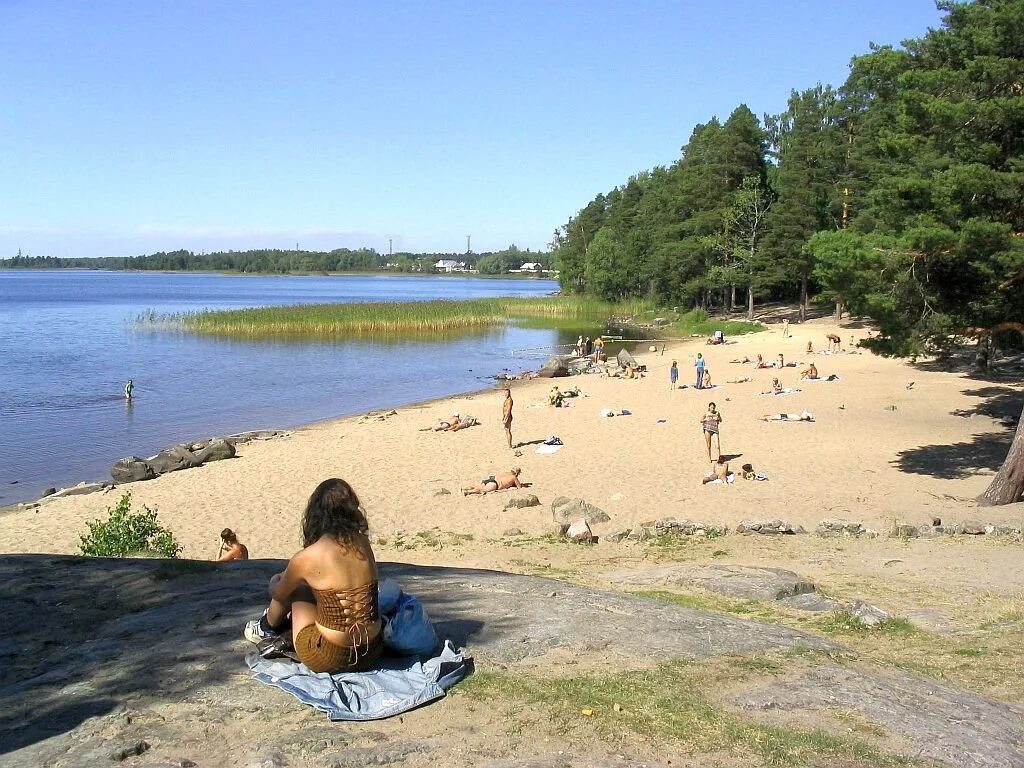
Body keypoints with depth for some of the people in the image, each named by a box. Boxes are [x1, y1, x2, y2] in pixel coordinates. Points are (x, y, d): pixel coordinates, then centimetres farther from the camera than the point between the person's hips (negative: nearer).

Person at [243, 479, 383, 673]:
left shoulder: (307, 558, -15)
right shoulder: (363, 544, -2)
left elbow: (278, 594, 6)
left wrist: (275, 582, 31)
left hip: (329, 660, -4)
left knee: (296, 588, 19)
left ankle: (268, 627, 47)